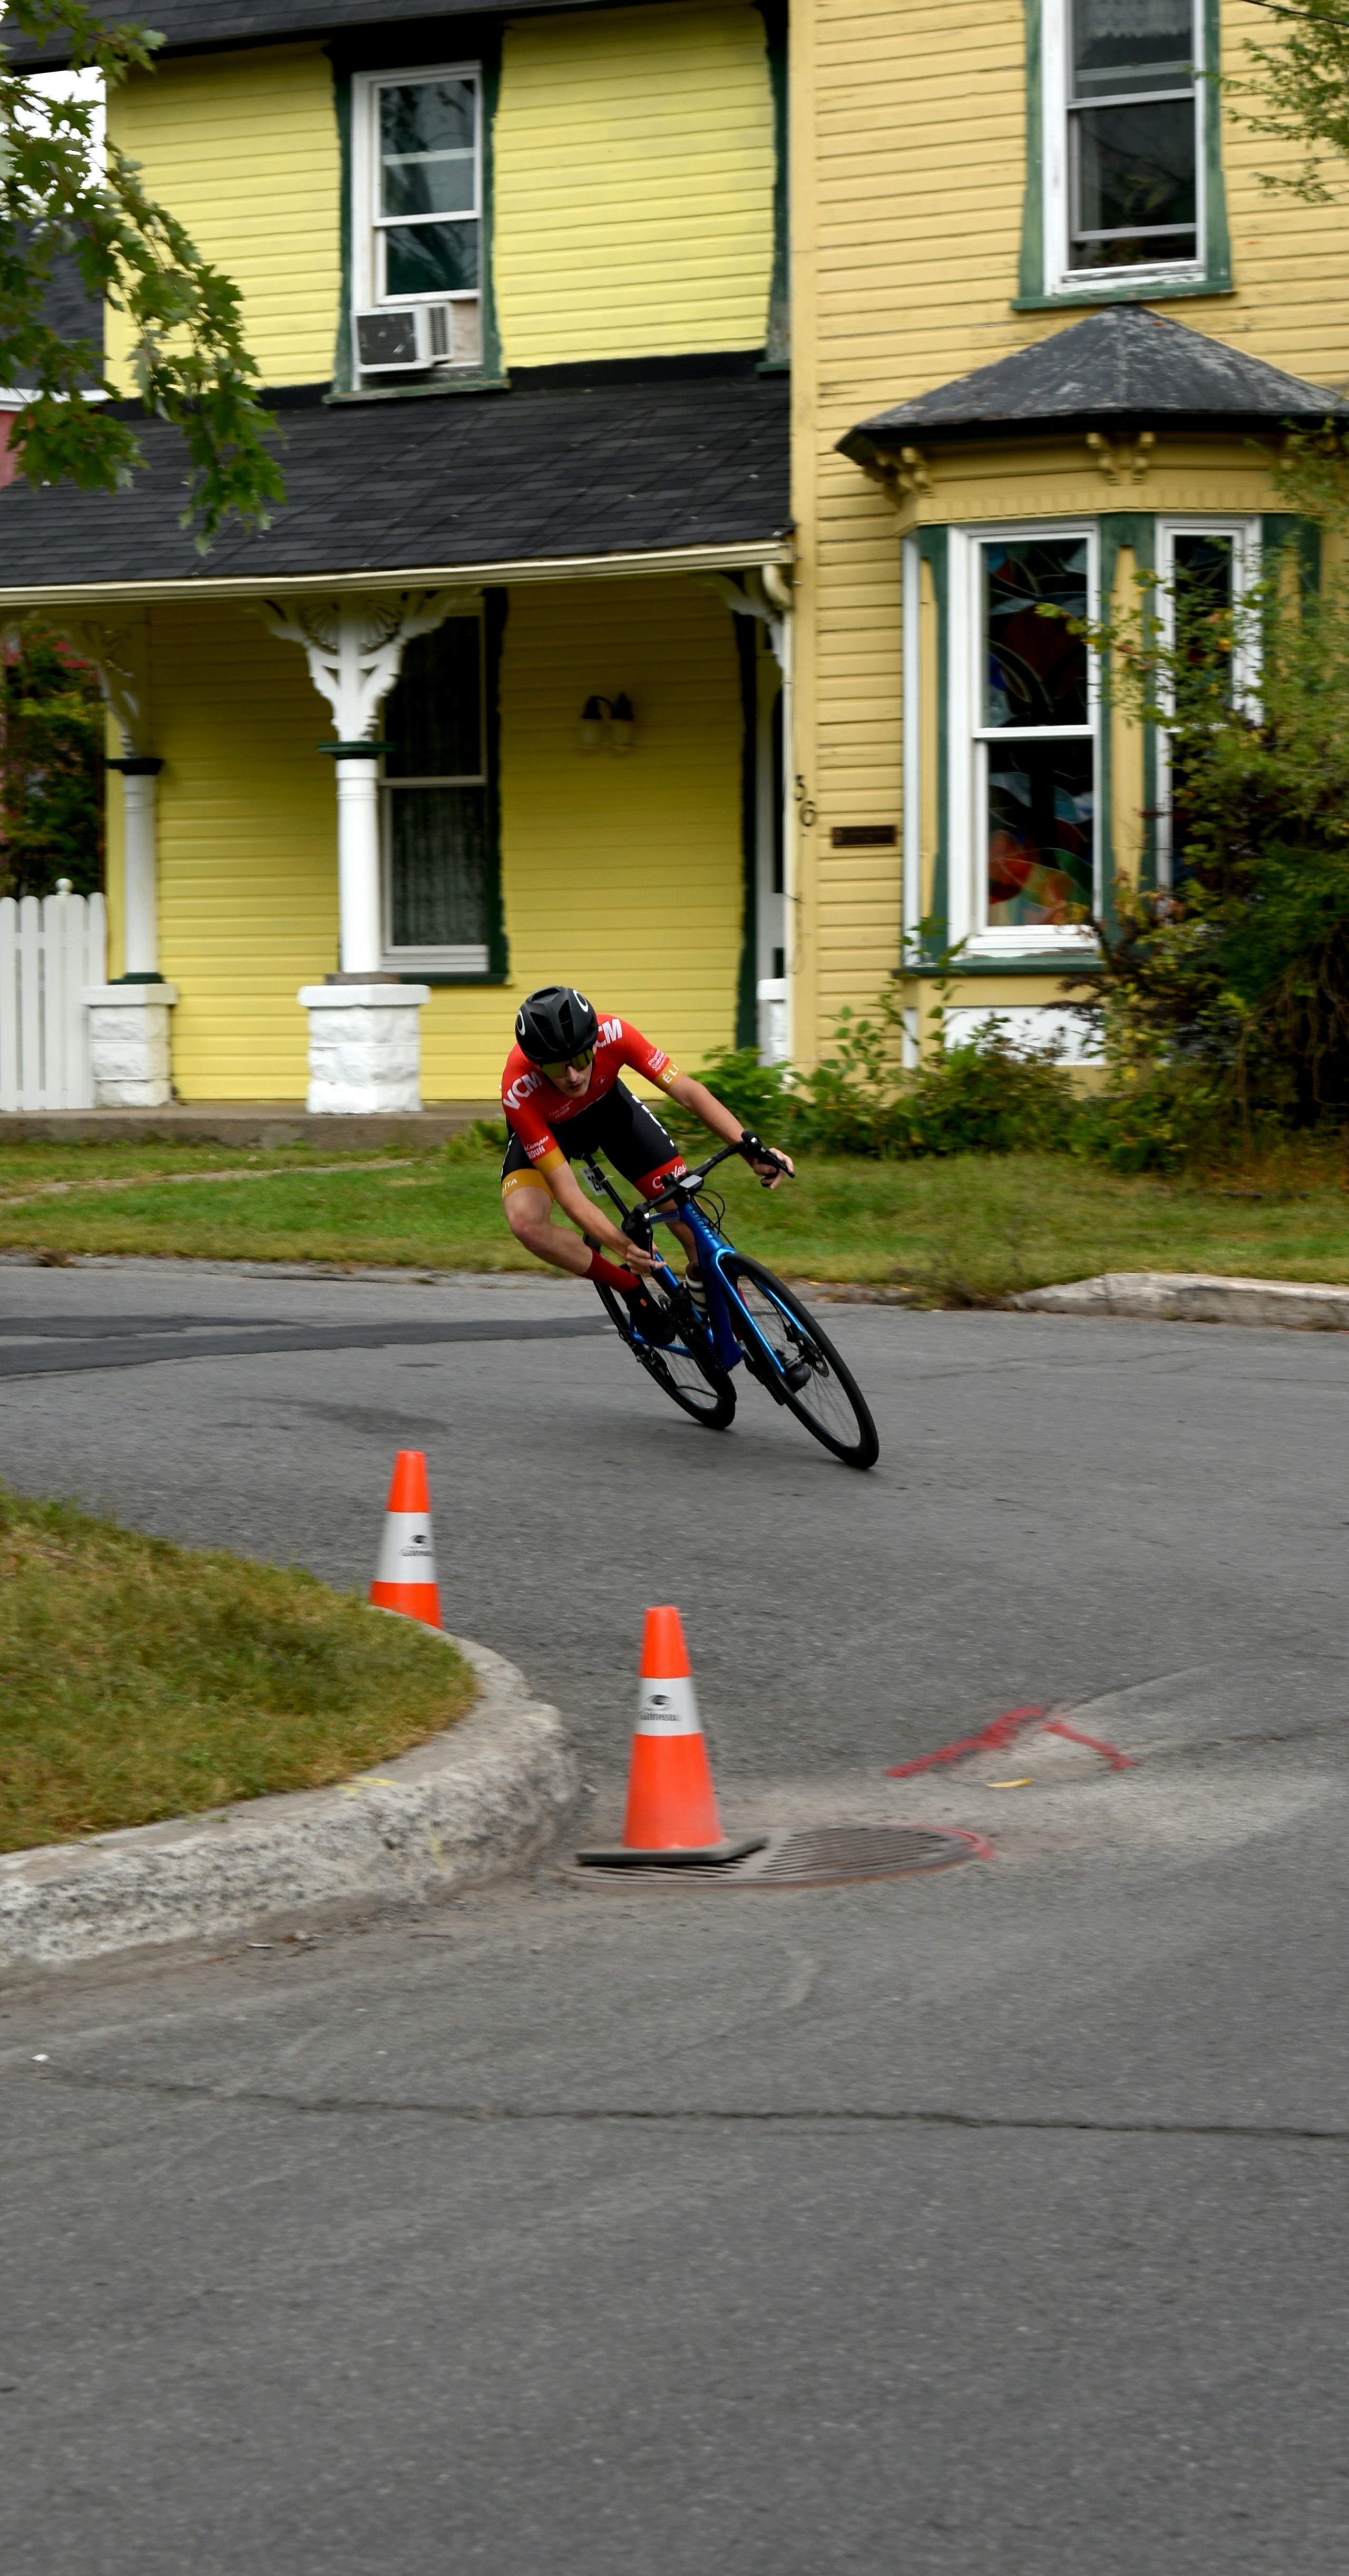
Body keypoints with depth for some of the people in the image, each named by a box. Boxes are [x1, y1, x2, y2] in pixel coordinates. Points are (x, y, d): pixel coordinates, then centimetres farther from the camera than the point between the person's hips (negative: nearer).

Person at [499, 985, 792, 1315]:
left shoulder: (613, 1034, -36)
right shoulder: (519, 1091, -40)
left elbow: (688, 1091, -30)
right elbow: (567, 1191, -39)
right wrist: (625, 1247, -52)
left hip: (606, 1104, 2)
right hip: (545, 1128, -2)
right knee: (526, 1223, -29)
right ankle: (633, 1289, -9)